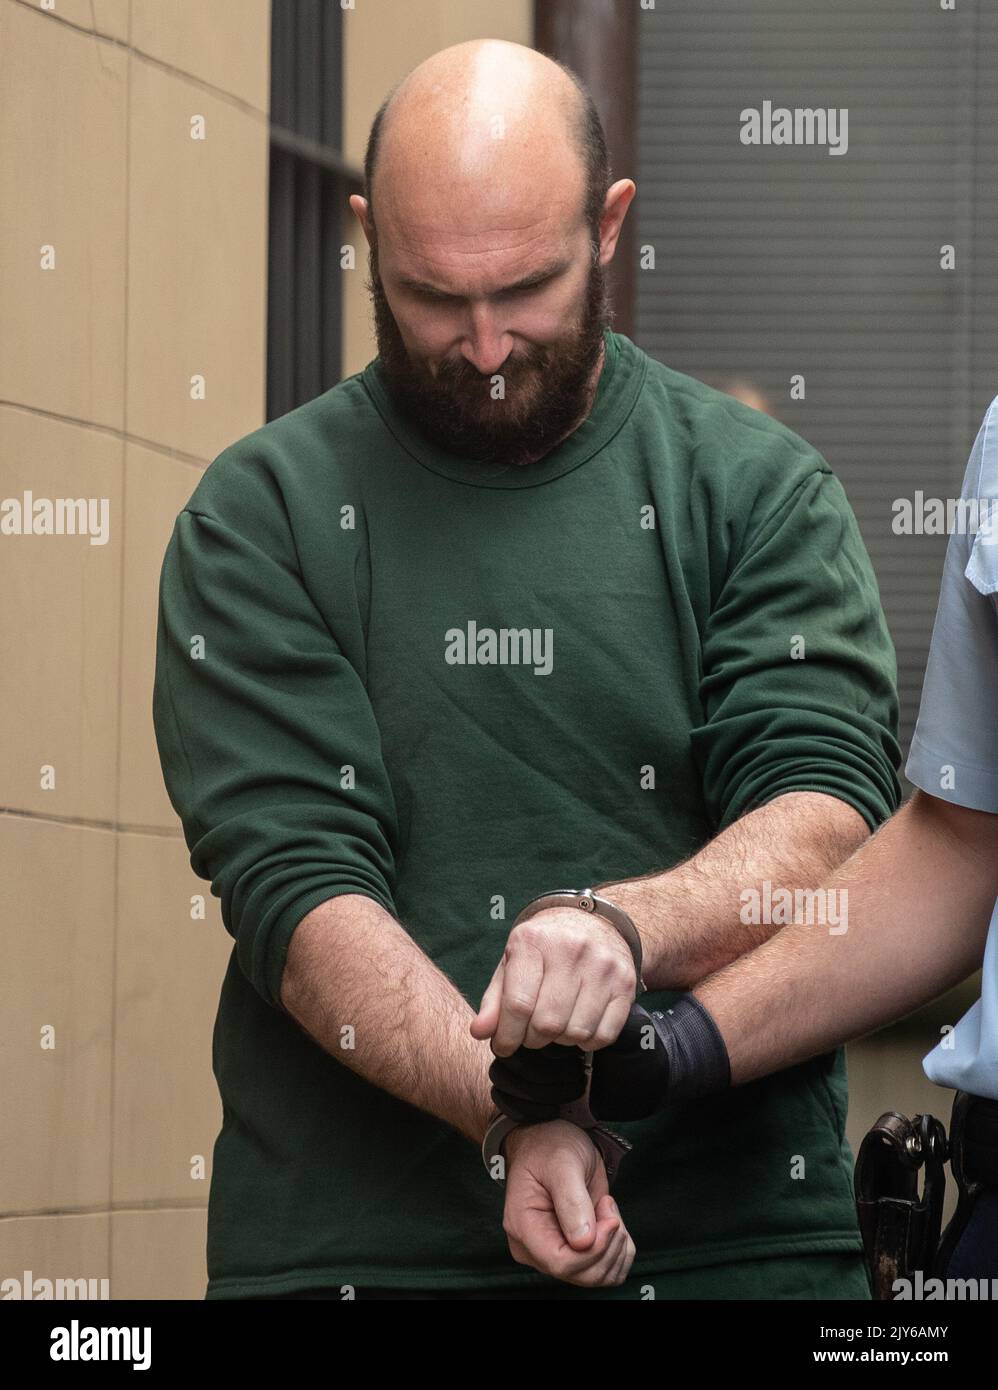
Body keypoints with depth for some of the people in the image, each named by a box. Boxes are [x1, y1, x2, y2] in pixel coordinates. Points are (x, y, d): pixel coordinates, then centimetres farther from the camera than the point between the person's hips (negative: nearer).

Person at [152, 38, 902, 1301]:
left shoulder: (758, 488, 4)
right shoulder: (261, 517, 1)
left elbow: (830, 813, -8)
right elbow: (292, 885, -9)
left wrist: (627, 927, -28)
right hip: (354, 1242, -1)